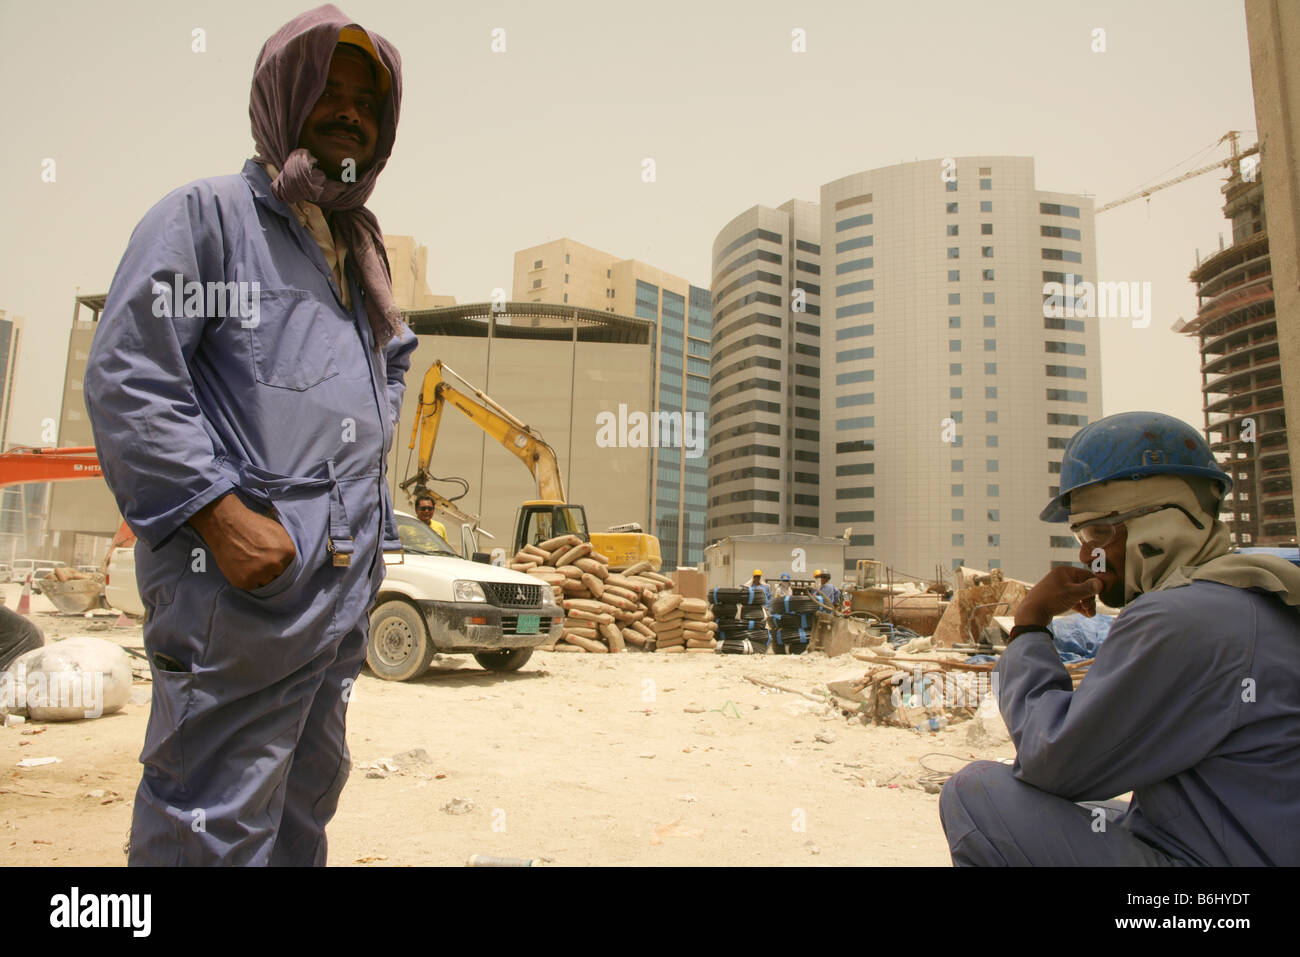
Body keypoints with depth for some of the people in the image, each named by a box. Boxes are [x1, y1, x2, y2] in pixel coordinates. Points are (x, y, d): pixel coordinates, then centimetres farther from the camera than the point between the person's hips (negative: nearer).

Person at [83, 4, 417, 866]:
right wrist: (221, 514, -18)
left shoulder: (359, 253, 22)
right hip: (242, 582, -8)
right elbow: (124, 376, -10)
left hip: (344, 590, 8)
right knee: (217, 827, -2)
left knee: (305, 804, 19)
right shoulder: (208, 214, -1)